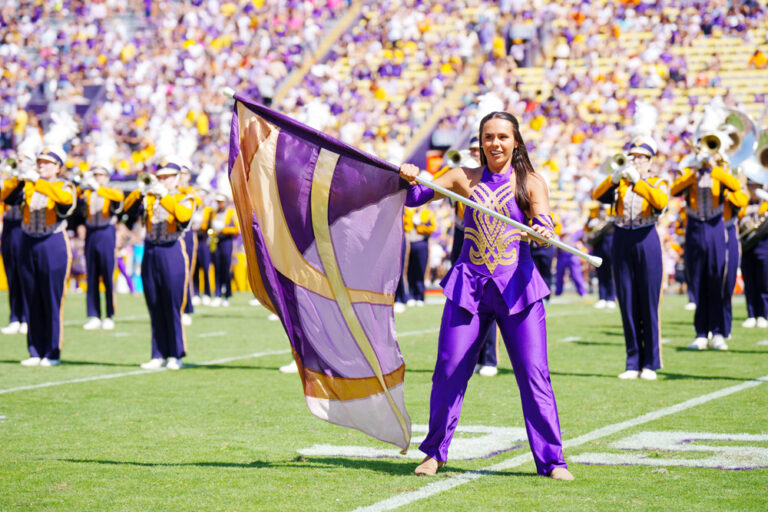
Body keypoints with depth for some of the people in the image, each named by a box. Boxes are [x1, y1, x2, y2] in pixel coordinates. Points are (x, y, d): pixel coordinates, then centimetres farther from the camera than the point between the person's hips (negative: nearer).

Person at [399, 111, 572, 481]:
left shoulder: (530, 182, 5)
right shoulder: (466, 179, 9)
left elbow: (543, 222, -9)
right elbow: (414, 198, 8)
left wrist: (543, 232, -32)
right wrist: (411, 181, -14)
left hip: (517, 285, -1)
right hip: (470, 283, 1)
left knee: (533, 373, -6)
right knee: (448, 370, -1)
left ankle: (551, 460, 2)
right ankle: (435, 452, 16)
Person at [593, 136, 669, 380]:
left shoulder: (658, 183, 3)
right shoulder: (620, 183, 10)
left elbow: (661, 202, -20)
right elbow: (598, 195, -8)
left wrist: (637, 180, -27)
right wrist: (615, 177, -23)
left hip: (646, 242, -3)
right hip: (622, 242, 3)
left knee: (648, 305, -2)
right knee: (627, 305, 4)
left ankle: (650, 364, 5)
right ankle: (633, 364, 10)